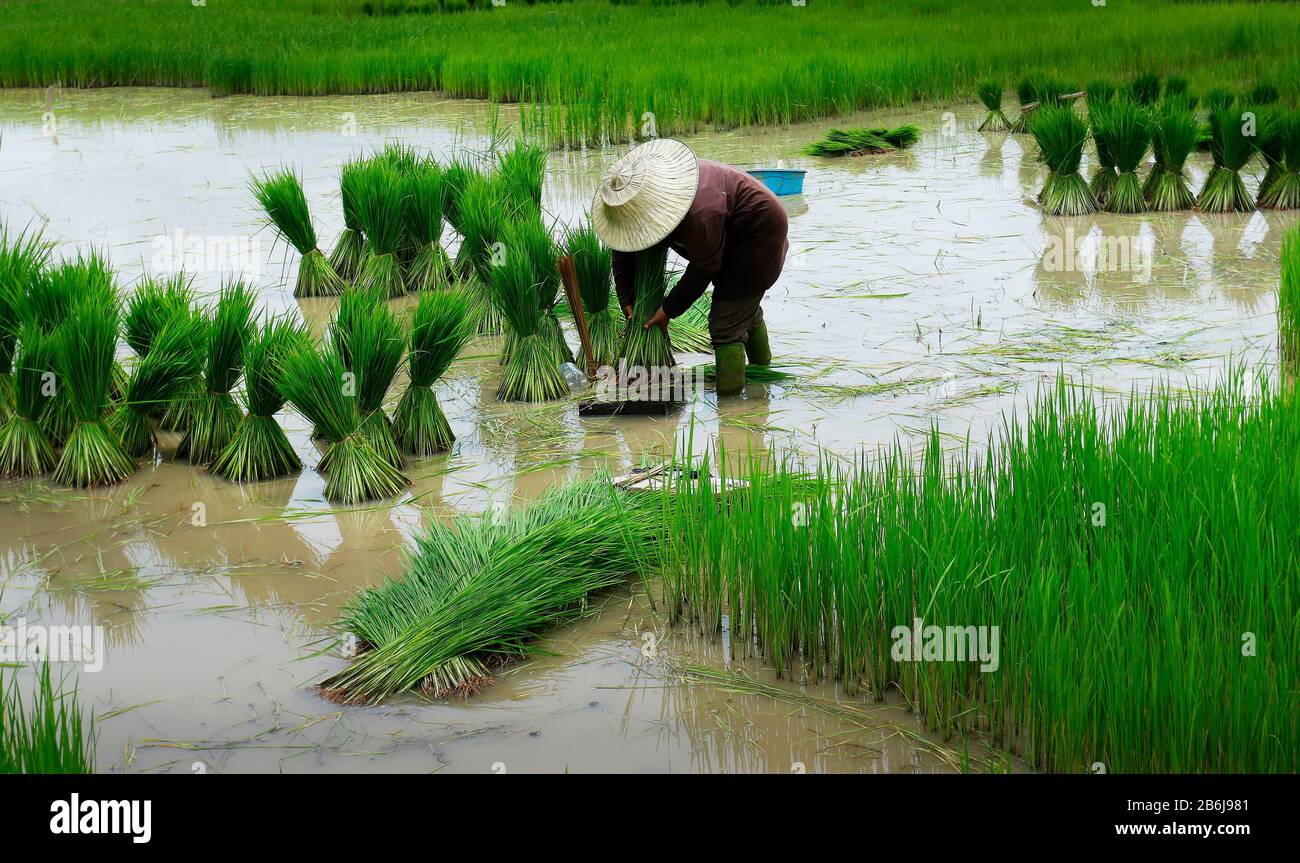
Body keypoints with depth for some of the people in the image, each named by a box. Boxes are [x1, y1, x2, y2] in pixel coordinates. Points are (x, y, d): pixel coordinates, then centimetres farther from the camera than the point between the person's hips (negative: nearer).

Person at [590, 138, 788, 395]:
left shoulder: (699, 214, -42)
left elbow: (704, 270, -27)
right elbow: (623, 253, -5)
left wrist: (669, 310, -17)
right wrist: (627, 302, -6)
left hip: (758, 235, -9)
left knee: (725, 325, -12)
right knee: (746, 309, 28)